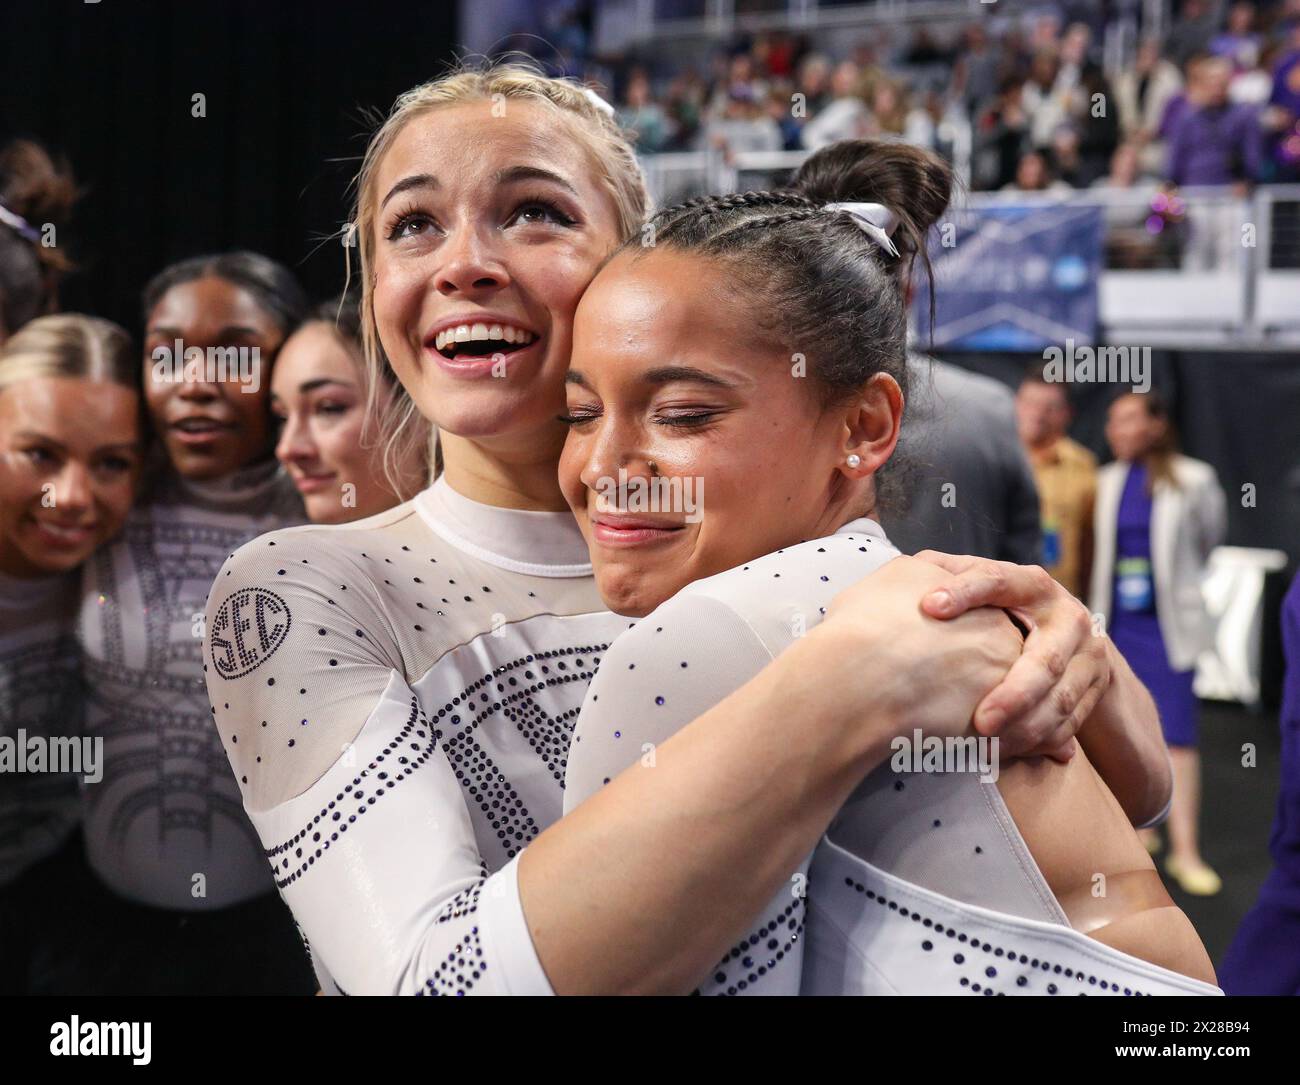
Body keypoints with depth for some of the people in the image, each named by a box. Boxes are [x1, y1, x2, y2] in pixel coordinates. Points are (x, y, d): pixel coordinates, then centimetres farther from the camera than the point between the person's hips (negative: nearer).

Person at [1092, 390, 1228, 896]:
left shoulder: (1193, 480, -5)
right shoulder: (1106, 482, 4)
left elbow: (1210, 535, 11)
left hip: (1168, 623, -3)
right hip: (1115, 622, 4)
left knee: (1178, 736, -7)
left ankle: (1185, 850, -4)